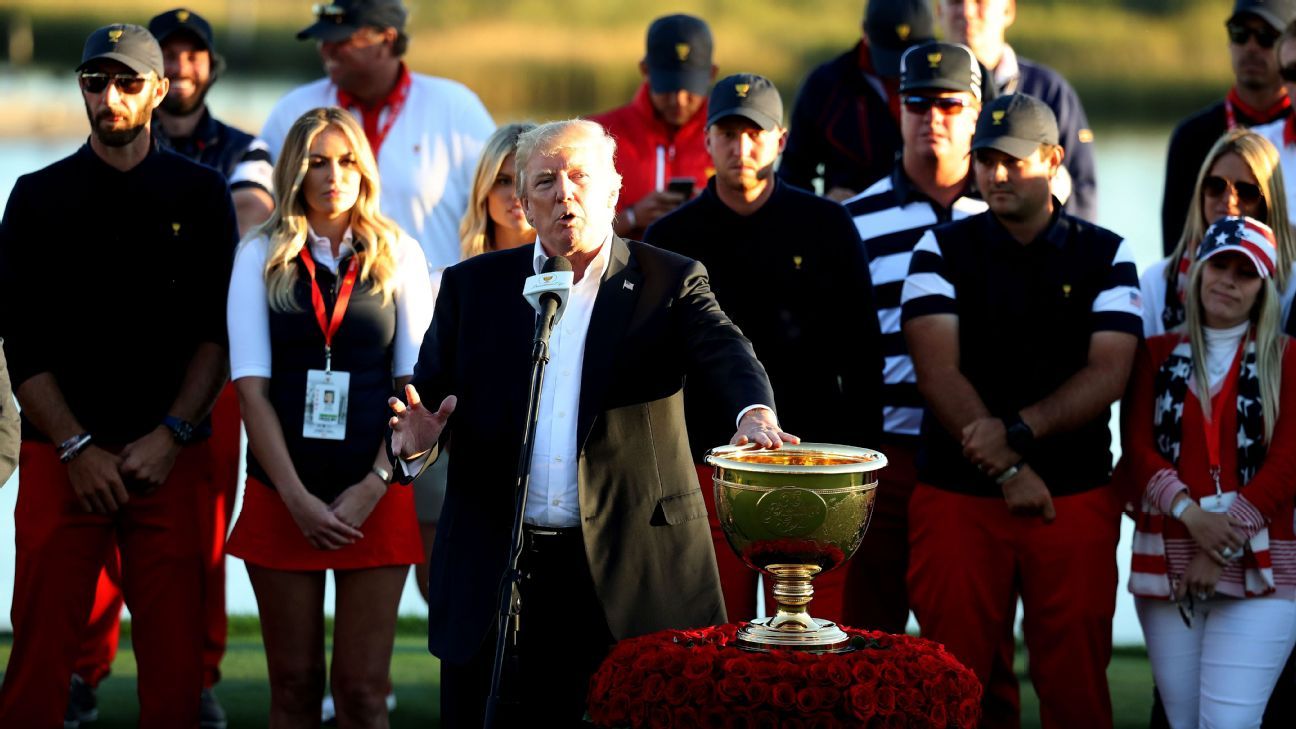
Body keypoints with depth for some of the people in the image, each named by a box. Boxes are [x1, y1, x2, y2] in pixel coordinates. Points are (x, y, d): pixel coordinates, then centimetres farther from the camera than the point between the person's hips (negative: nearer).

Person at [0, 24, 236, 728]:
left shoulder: (200, 194, 8)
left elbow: (218, 331, 5)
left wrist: (171, 435, -6)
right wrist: (77, 449, -6)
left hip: (171, 457, 0)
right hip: (61, 457, 0)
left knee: (174, 659, -3)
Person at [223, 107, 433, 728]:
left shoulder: (397, 256, 5)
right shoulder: (261, 257, 4)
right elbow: (251, 387, -2)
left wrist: (373, 488, -9)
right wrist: (297, 499, -10)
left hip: (375, 497, 0)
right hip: (283, 497, 0)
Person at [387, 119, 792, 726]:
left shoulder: (671, 283, 4)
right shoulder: (473, 286, 11)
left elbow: (726, 352, -13)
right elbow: (429, 394, 9)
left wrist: (756, 414, -35)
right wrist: (415, 439, -15)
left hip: (632, 576, -2)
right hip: (495, 578, 2)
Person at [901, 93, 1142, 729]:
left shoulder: (1105, 257, 7)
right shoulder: (943, 251, 5)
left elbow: (1108, 375, -4)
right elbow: (938, 371, -6)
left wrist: (1018, 430, -18)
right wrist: (1008, 467, -14)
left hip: (1075, 500, 0)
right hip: (958, 495, 0)